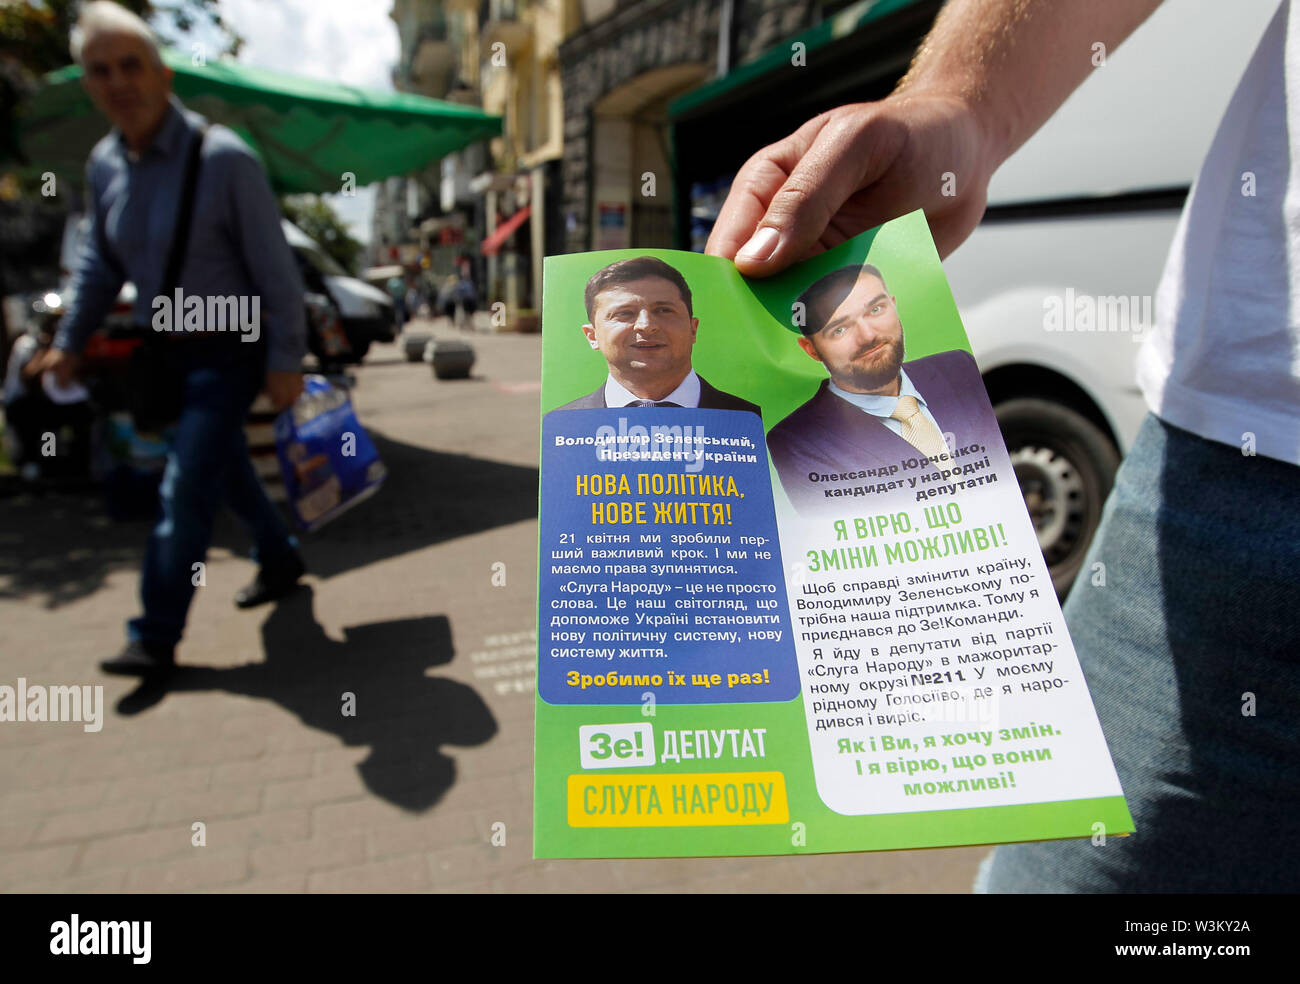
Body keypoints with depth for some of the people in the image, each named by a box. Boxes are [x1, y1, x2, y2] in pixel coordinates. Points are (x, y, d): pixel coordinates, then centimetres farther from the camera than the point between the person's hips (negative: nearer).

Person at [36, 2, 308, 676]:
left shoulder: (222, 157, -17)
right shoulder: (103, 165, 2)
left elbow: (273, 266, -16)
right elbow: (100, 261, 15)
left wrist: (285, 361, -17)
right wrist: (70, 341, 16)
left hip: (231, 350, -7)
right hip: (166, 352, 7)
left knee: (185, 489, -8)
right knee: (227, 468, 19)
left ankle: (156, 635, 3)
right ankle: (280, 561, 41)